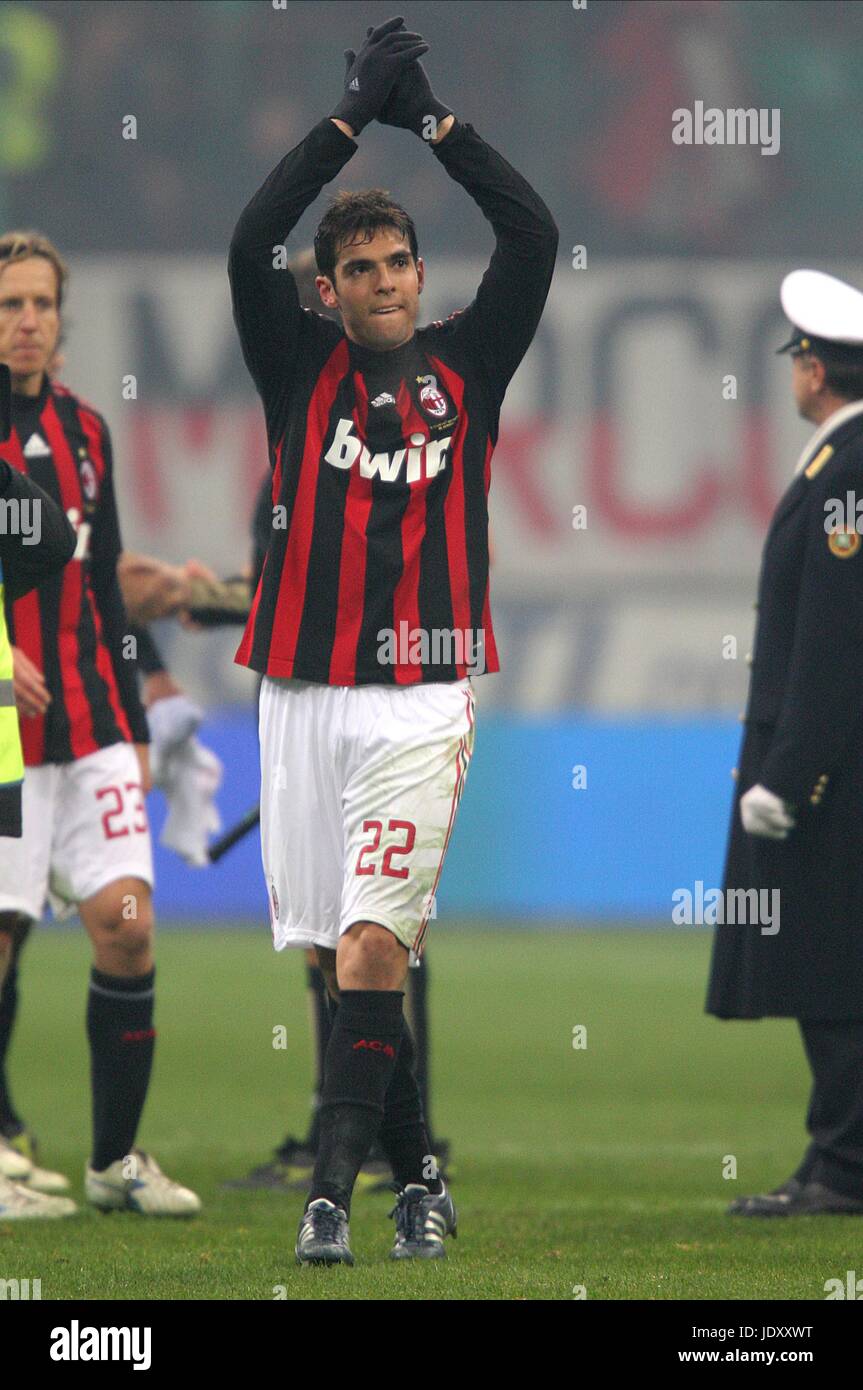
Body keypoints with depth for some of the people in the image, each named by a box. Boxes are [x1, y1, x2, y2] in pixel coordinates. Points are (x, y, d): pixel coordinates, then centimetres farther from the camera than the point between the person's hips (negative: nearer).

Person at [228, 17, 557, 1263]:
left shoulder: (465, 366, 8)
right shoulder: (303, 368, 8)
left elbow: (533, 236, -1)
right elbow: (249, 245, -7)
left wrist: (433, 118, -2)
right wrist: (352, 118, -7)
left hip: (423, 702, -2)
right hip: (304, 694, 2)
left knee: (372, 946, -14)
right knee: (342, 954, 6)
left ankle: (333, 1192, -16)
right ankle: (420, 1181, 19)